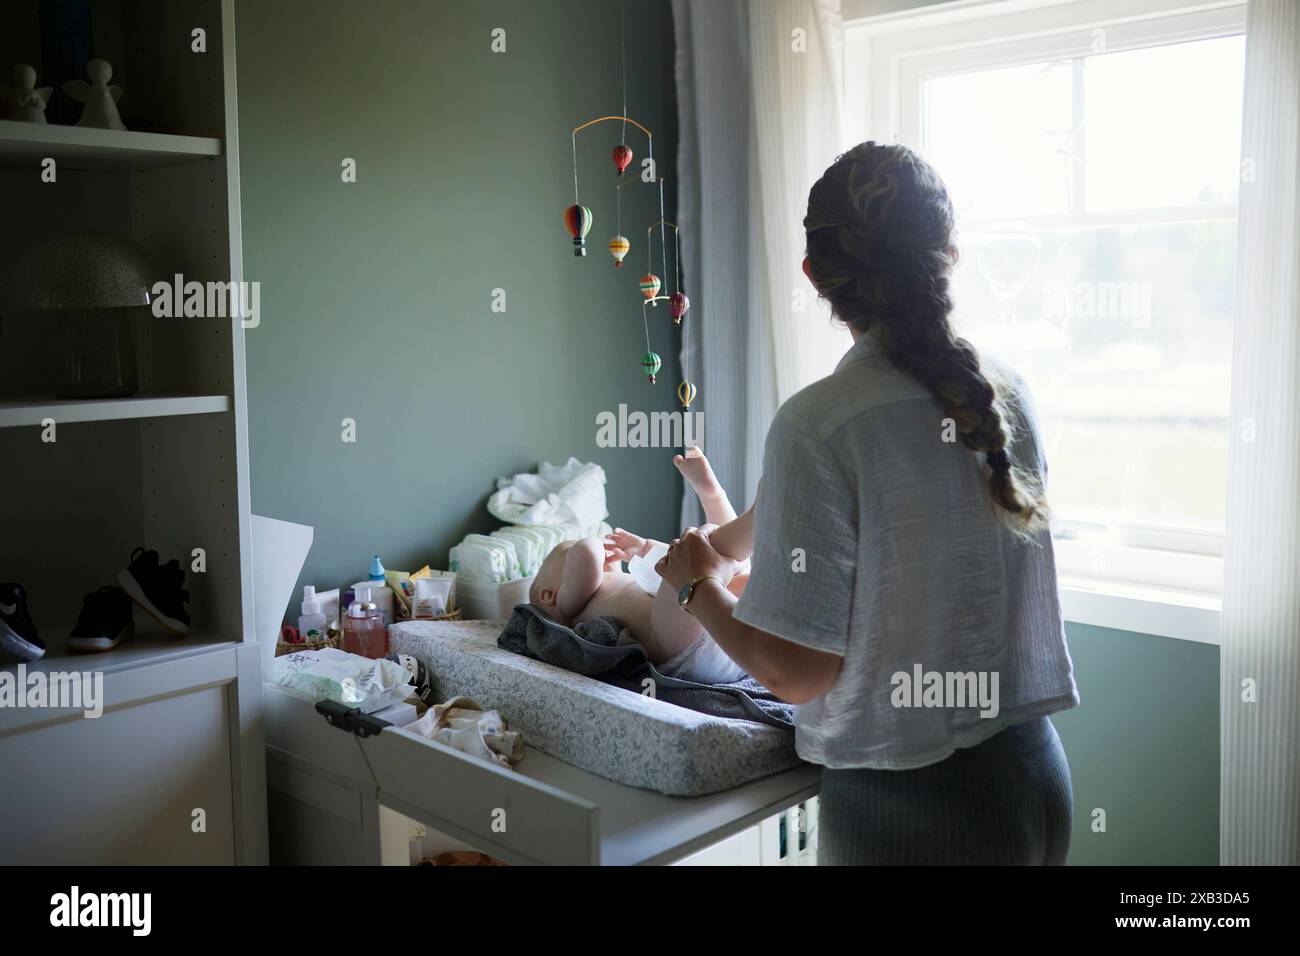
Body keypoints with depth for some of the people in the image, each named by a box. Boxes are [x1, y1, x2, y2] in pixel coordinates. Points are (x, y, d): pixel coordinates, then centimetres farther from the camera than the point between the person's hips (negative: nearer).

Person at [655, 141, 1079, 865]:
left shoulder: (817, 425, -19)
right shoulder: (1011, 393, 0)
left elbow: (795, 672, -17)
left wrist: (700, 584, 1)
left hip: (908, 805, -6)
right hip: (1038, 773, 6)